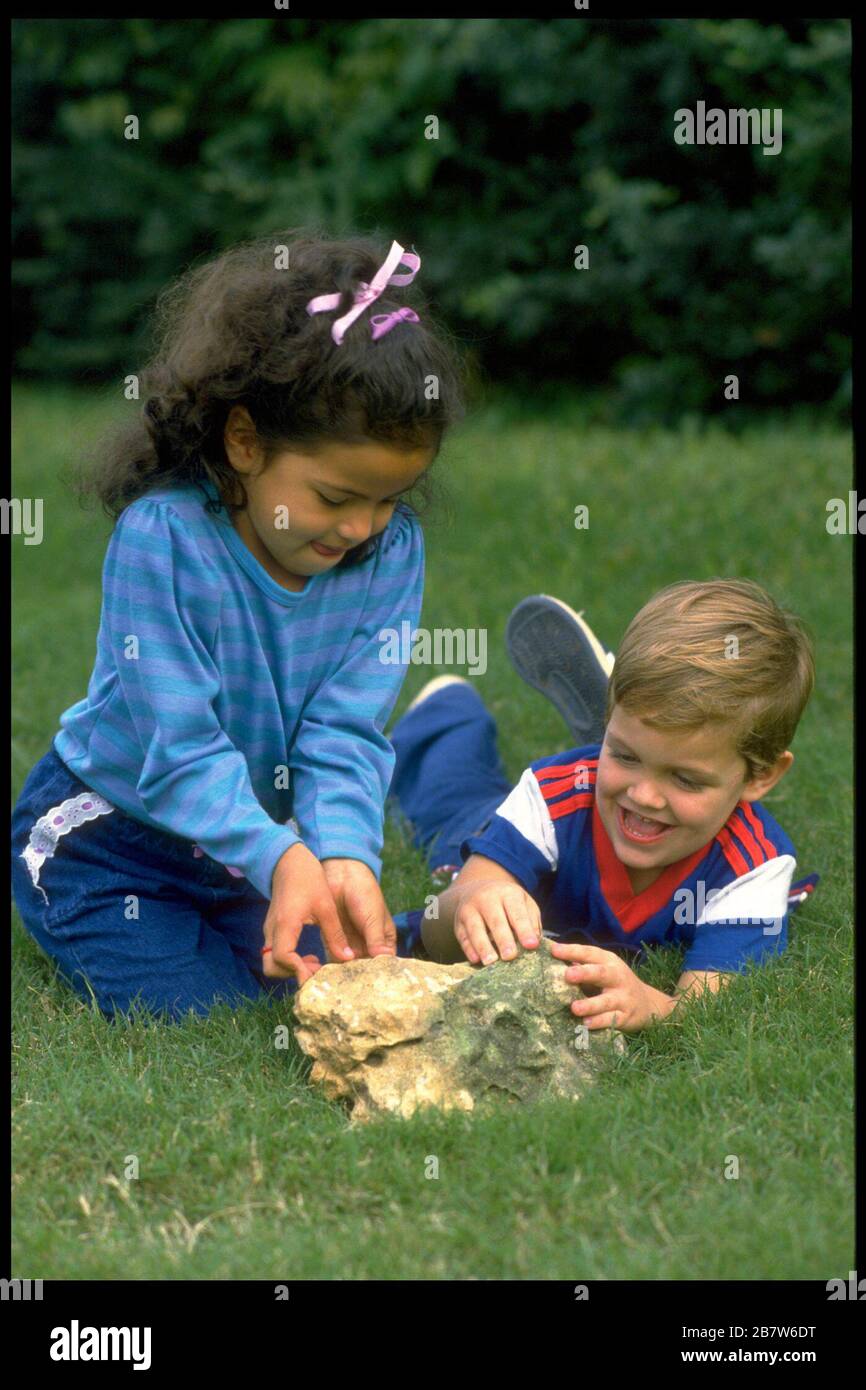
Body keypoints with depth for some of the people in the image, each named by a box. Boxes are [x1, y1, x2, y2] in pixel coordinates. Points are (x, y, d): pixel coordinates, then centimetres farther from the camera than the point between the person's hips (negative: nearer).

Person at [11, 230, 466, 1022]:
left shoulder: (391, 548, -14)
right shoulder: (161, 536, -28)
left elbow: (348, 732, -18)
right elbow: (178, 747, -30)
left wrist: (345, 855, -38)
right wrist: (280, 859, -46)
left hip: (263, 835, 5)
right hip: (113, 832, -4)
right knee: (192, 1008, -14)